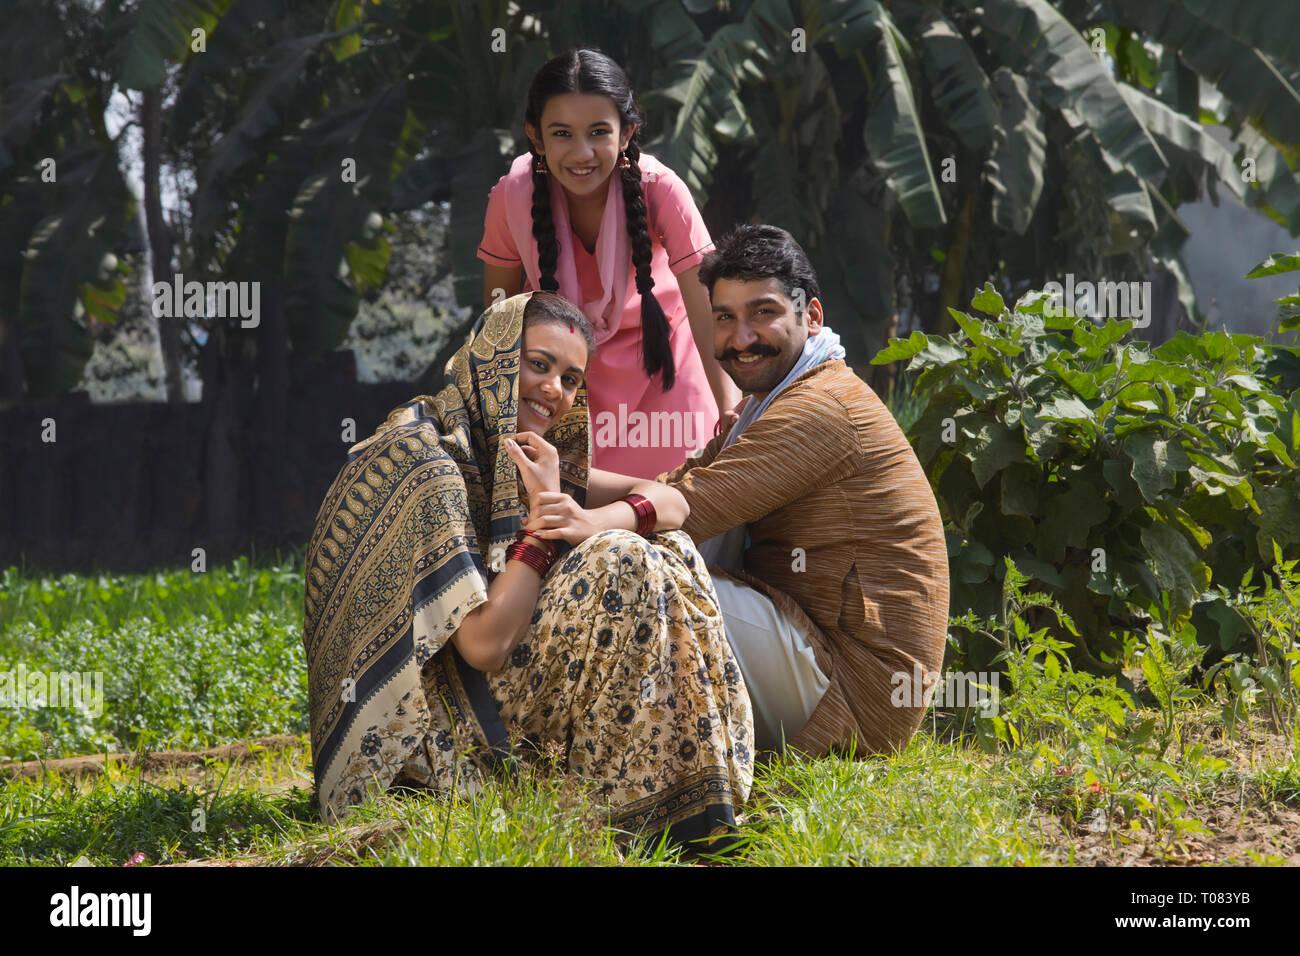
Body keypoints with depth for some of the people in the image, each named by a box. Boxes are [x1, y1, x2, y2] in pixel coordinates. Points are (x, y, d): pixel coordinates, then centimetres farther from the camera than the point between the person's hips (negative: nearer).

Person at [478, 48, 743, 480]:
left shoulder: (660, 190, -29)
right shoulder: (512, 196, -24)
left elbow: (708, 309, -30)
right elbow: (498, 303, -8)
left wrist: (730, 412, -36)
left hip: (655, 352, -1)